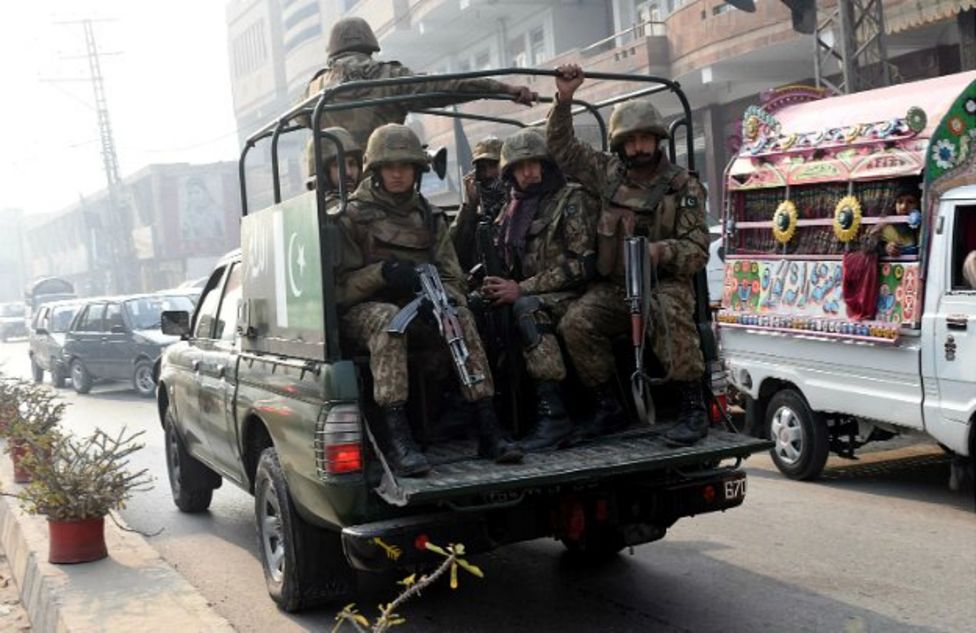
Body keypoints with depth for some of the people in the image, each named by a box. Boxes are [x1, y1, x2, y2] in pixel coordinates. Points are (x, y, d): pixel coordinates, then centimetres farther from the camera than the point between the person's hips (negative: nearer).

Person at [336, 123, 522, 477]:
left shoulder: (429, 217, 15)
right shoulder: (353, 215, 1)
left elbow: (451, 275, 10)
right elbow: (341, 284, -7)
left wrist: (442, 299, -15)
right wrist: (383, 272, -25)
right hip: (364, 310, -4)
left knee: (460, 316, -27)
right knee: (386, 319, -39)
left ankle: (488, 431, -32)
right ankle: (398, 441, -49)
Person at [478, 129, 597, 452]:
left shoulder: (572, 200, -3)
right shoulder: (511, 213, 17)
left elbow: (583, 264, -14)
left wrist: (521, 290, -18)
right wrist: (493, 286, -5)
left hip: (570, 296, -7)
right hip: (533, 296, 7)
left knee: (527, 308, -35)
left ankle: (552, 414, -37)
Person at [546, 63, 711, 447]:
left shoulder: (683, 187, 1)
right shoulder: (608, 173, 10)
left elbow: (698, 251, -4)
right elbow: (561, 149, 16)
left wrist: (663, 251, -25)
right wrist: (563, 101, 3)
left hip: (664, 283, -3)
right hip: (613, 287, 3)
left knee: (671, 314, -38)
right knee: (576, 323, -24)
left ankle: (693, 410, -30)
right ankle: (607, 407, -9)